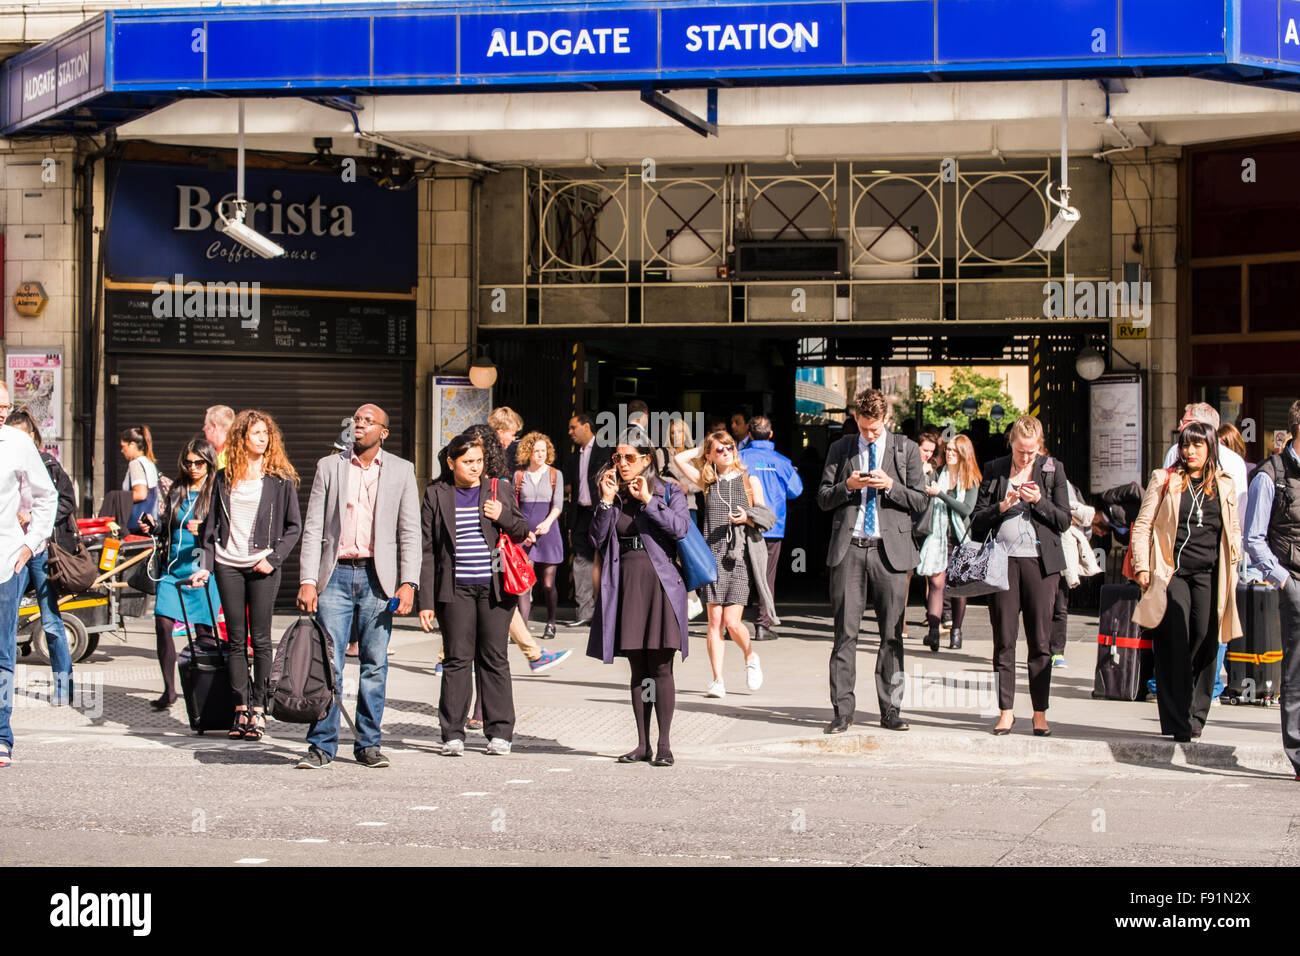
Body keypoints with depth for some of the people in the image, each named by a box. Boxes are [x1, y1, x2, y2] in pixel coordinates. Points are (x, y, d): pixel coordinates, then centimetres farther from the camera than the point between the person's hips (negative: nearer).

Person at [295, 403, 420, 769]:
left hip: (378, 578, 0)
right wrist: (307, 580, -4)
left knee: (375, 664, 4)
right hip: (336, 575, 0)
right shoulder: (329, 466, 8)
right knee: (327, 663, -3)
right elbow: (313, 527, 5)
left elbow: (410, 532, 4)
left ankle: (369, 744, 14)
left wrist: (408, 583, -7)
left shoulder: (401, 470, 7)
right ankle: (322, 745, 5)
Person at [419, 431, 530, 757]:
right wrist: (426, 600, 0)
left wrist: (503, 517, -8)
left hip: (494, 587, 1)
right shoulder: (436, 495, 6)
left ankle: (500, 731, 9)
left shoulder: (500, 489, 9)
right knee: (457, 659, -1)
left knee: (494, 658, 2)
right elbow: (427, 550, 5)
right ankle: (452, 733, 6)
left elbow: (521, 534, 14)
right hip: (455, 590, -1)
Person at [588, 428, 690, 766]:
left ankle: (664, 744, -1)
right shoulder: (614, 498, 12)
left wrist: (648, 501, -12)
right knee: (637, 668, 8)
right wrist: (606, 501, -3)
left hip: (659, 584, -4)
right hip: (625, 583, 4)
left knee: (661, 666, -5)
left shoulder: (668, 492, 3)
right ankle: (642, 744, 13)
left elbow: (680, 528, -15)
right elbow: (597, 540, 4)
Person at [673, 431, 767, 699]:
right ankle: (717, 681, 1)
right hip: (713, 555, 2)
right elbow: (680, 459, 9)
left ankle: (750, 657, 20)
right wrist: (703, 449, 15)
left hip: (739, 556, -2)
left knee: (732, 622, -9)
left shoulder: (749, 481, 8)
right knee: (714, 622, -3)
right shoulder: (708, 482, 12)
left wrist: (748, 518, -11)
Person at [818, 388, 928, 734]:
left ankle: (890, 710, 9)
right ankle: (842, 710, 3)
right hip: (848, 548, 0)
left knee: (892, 634, 1)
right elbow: (822, 499, 12)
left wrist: (891, 487, -11)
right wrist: (847, 487, -8)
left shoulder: (906, 449, 9)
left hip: (890, 549, 0)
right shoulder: (840, 449, 12)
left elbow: (920, 499, 7)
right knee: (845, 633, -1)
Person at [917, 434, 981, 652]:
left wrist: (940, 493, -15)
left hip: (960, 537, 0)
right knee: (936, 582, -12)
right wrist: (923, 476, -12)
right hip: (938, 534, 0)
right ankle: (934, 628, -22)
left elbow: (966, 509, -10)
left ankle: (956, 631, 15)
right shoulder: (937, 474, 7)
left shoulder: (971, 480, 3)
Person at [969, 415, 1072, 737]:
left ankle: (1040, 713, 7)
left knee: (1040, 640, 0)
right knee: (1004, 640, 2)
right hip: (1003, 559, 1)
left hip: (1039, 562, -1)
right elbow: (976, 520, 7)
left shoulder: (1053, 470, 8)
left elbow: (1064, 520, 4)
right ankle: (1006, 710, 8)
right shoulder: (994, 470, 9)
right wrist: (1002, 507, -9)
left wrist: (1038, 501, -10)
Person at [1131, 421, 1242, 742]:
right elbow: (1143, 525, 7)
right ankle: (1177, 722, -4)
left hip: (1209, 576, 2)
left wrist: (1232, 559, 6)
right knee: (1175, 646, -7)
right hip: (1172, 573, -2)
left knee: (1205, 645, -1)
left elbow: (1234, 528, 22)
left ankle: (1195, 717, 10)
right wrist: (1142, 567, -1)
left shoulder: (1224, 485, 14)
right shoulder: (1164, 480, 7)